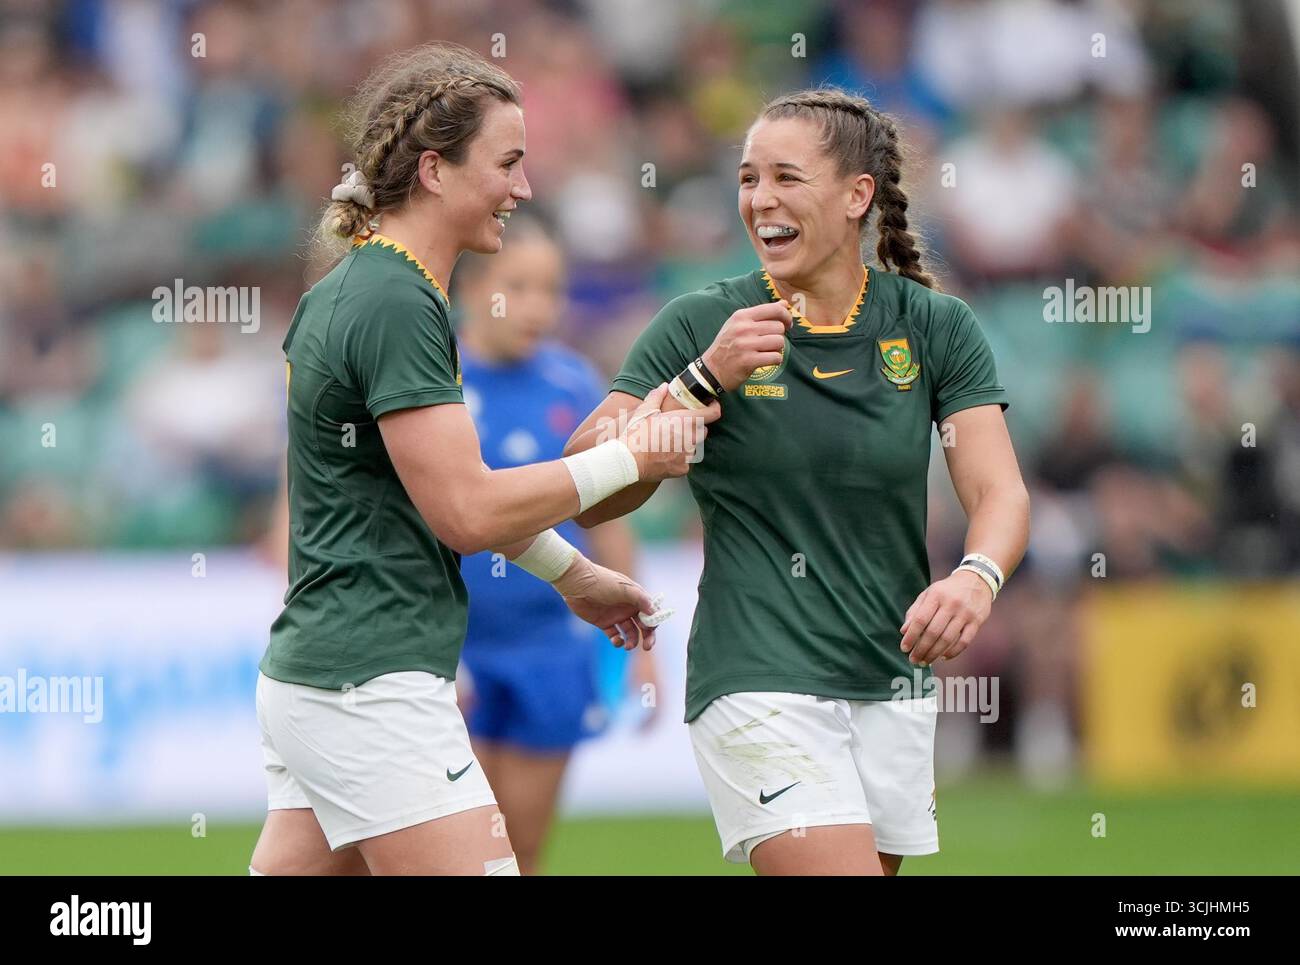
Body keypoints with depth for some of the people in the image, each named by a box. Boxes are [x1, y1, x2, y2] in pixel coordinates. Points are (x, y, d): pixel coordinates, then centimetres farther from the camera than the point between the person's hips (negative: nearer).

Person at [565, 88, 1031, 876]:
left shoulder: (936, 328, 3)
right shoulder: (704, 325, -3)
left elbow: (1001, 494, -6)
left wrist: (974, 577, -28)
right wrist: (705, 381, -21)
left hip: (892, 687, 4)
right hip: (759, 684, -4)